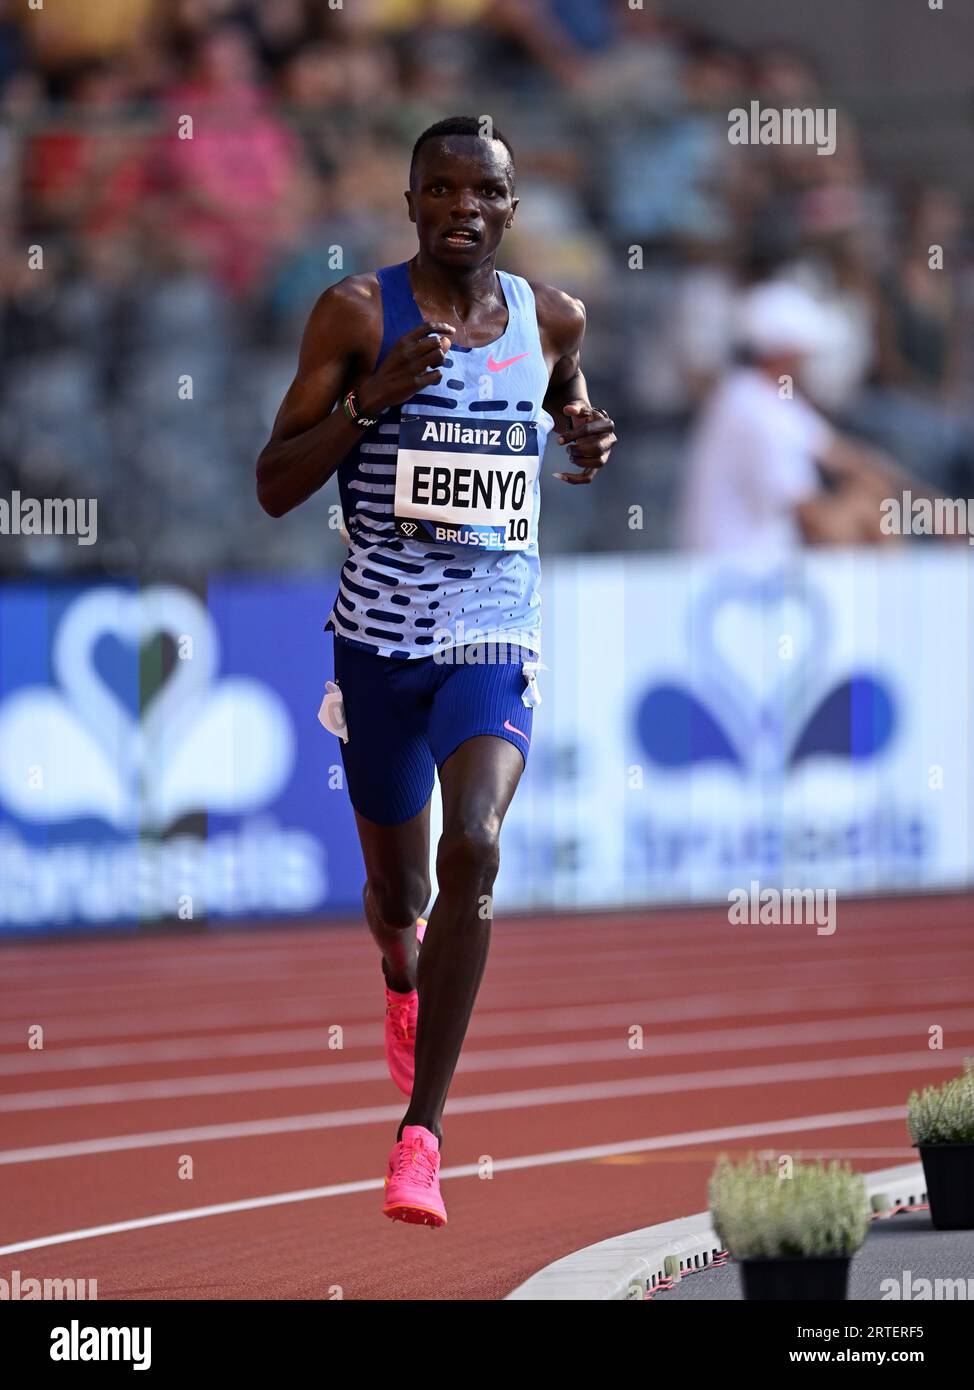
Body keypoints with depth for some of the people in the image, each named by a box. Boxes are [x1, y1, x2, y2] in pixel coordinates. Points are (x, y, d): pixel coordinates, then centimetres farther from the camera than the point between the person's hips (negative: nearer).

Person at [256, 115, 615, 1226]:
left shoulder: (548, 317, 3)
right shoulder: (358, 313, -6)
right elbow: (274, 487, -7)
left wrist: (586, 435, 4)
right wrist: (370, 397, -22)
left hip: (496, 637, 0)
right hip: (381, 635, 0)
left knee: (473, 846, -24)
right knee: (396, 890, 14)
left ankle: (422, 1131, -20)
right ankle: (402, 976, 55)